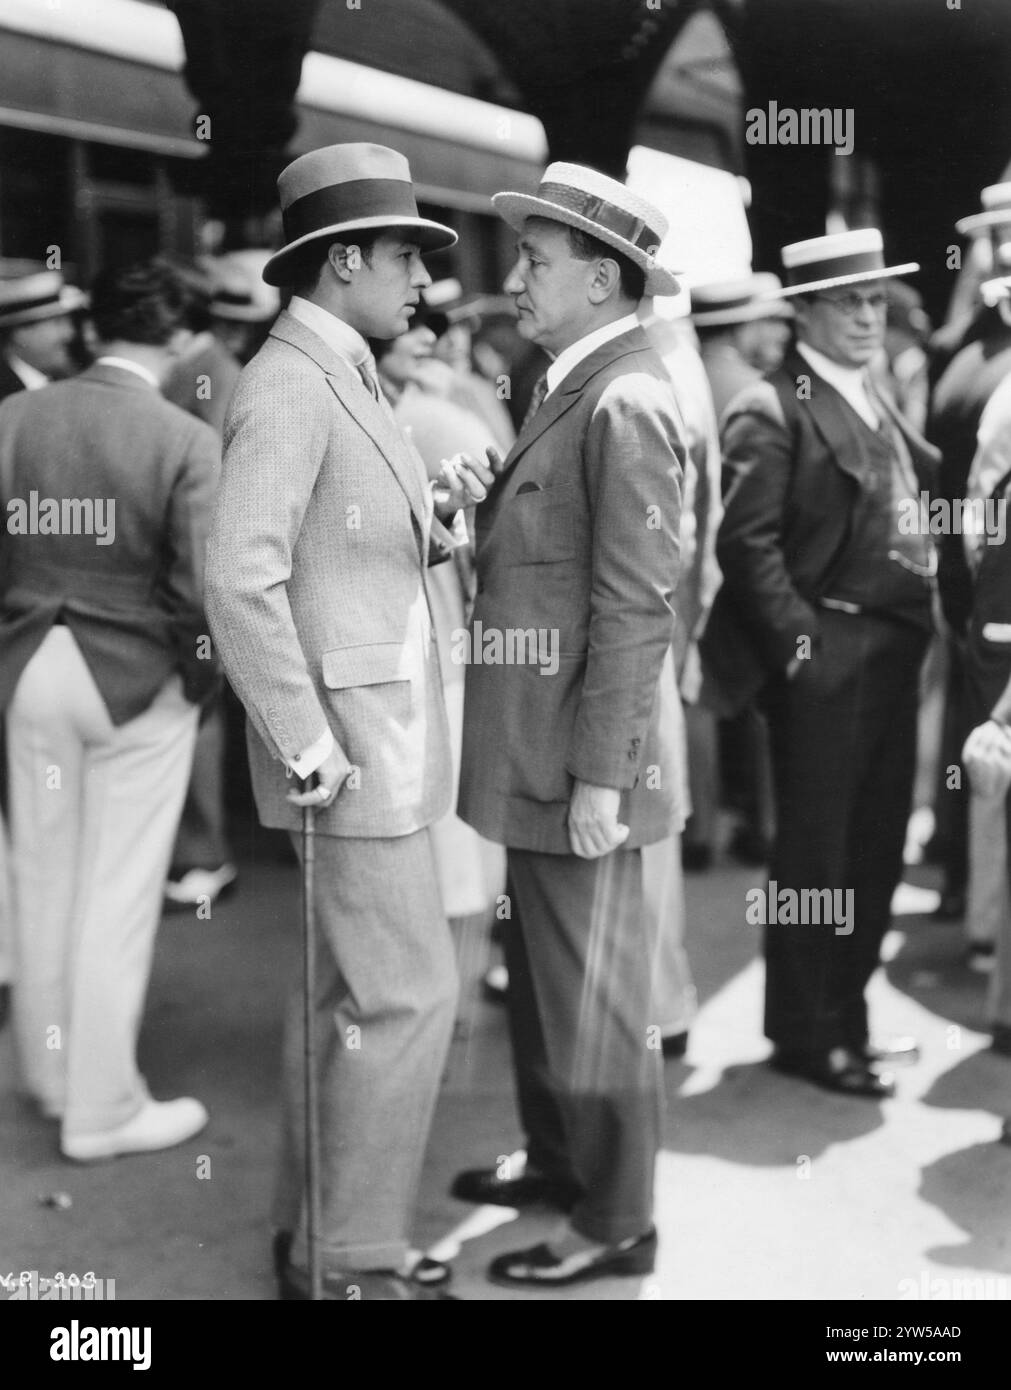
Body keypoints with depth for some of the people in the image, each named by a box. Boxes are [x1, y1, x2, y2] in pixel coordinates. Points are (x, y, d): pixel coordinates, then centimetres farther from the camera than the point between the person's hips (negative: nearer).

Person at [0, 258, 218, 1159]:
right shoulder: (186, 442, -15)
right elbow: (199, 592, -18)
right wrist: (199, 677, 0)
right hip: (137, 681, -4)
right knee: (117, 897, 6)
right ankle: (101, 1109, 17)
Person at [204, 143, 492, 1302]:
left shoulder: (341, 382, 15)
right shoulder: (288, 387, -16)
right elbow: (242, 579, -25)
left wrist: (437, 519, 0)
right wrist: (309, 749, -23)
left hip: (382, 733, 10)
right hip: (349, 741, -10)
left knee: (343, 988, 15)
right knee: (407, 993, -5)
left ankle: (311, 1233, 27)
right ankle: (351, 1259, 8)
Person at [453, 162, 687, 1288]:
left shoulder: (624, 404, -17)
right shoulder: (569, 391, 12)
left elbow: (634, 607, -21)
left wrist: (601, 775, -21)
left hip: (583, 766, -9)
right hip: (537, 754, 9)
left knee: (593, 994, 4)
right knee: (540, 975, 21)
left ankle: (615, 1221, 19)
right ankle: (557, 1156, 39)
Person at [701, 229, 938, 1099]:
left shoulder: (876, 403, 17)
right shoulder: (773, 411, -10)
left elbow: (930, 477, 18)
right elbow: (746, 541, -16)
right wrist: (799, 642, -19)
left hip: (893, 652, 8)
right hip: (827, 659, -8)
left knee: (876, 850, 15)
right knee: (816, 854, 1)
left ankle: (845, 1018, 29)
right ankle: (805, 1035, 14)